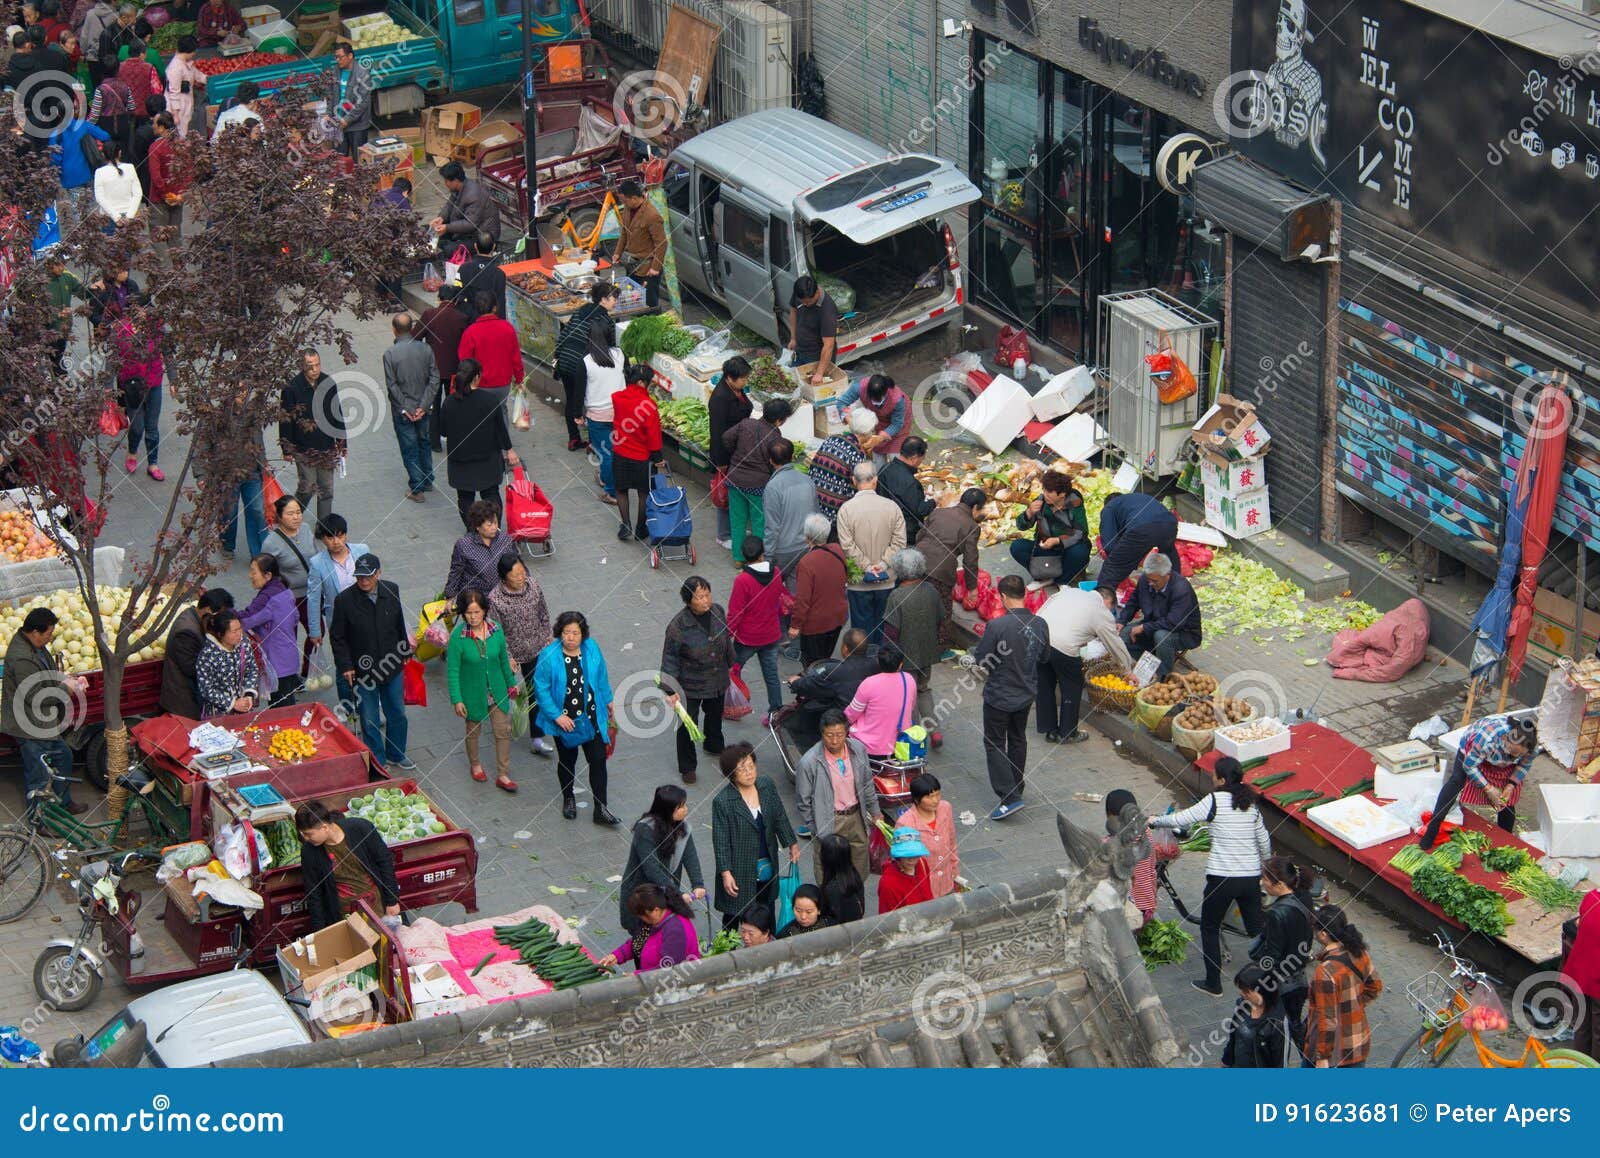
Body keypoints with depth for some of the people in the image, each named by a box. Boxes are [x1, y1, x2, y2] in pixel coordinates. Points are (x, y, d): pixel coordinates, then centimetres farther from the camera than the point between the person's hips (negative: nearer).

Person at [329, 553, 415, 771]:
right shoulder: (345, 600, -16)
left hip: (392, 666, 3)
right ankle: (377, 762, 25)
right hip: (362, 670, -3)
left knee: (397, 713, 17)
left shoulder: (391, 591, -6)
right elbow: (337, 637, -7)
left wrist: (405, 653, 14)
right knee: (370, 720, 8)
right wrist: (345, 666, -10)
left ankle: (396, 755, 38)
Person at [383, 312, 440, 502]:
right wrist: (423, 406, -7)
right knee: (424, 442, 22)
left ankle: (417, 488, 12)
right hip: (423, 408, 4)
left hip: (402, 410, -4)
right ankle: (427, 480, 34)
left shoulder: (390, 353, -17)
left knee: (409, 448, 7)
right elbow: (434, 379, -7)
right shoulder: (425, 349, -7)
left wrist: (405, 409, -9)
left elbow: (392, 385, -16)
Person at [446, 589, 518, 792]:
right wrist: (456, 700, -14)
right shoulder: (458, 636, -22)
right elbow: (453, 670, -15)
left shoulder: (496, 630, -12)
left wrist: (511, 683, 14)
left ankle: (503, 775, 20)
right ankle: (475, 765, 44)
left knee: (503, 731, 6)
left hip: (497, 690, 3)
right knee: (473, 730, 18)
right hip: (472, 693, -3)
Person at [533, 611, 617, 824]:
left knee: (598, 760, 1)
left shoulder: (592, 649, -7)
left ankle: (600, 810, 8)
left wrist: (607, 700, 20)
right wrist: (557, 716, -18)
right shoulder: (549, 656, -18)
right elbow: (541, 689, -14)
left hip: (592, 718, 2)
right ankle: (568, 798, 42)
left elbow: (601, 677, 9)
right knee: (567, 760, 17)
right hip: (564, 721, -2)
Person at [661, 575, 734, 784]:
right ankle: (687, 767, 26)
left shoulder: (717, 612, -11)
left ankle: (714, 745, 58)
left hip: (717, 681, 6)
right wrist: (671, 690, -22)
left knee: (715, 714, 29)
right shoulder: (678, 625, -27)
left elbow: (726, 641, 7)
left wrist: (732, 664, 19)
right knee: (687, 725, 6)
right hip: (690, 686, -6)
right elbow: (670, 659, -20)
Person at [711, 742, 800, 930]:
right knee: (734, 915, 6)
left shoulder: (767, 786, -5)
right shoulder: (722, 801, -20)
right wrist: (726, 873, -17)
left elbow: (780, 817, 9)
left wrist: (792, 843, 15)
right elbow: (721, 840, -16)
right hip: (741, 870, -5)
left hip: (767, 865, 5)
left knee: (767, 909, 18)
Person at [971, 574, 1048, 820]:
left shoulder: (997, 626, -25)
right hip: (1026, 694, 6)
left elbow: (980, 659, -17)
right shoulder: (1039, 625, -7)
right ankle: (1017, 788, 36)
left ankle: (1009, 797, -4)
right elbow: (1044, 655, 8)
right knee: (1018, 740, 23)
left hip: (999, 696, -6)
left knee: (994, 744, 5)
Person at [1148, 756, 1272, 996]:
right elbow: (1265, 843, 13)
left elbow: (1181, 819, -9)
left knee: (1209, 928, 14)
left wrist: (1154, 821, 9)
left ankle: (1213, 983, 17)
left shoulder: (1215, 801, -11)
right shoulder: (1251, 803, 6)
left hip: (1221, 877, -5)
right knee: (1257, 929, 15)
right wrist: (1265, 869, 30)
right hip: (1251, 877, 5)